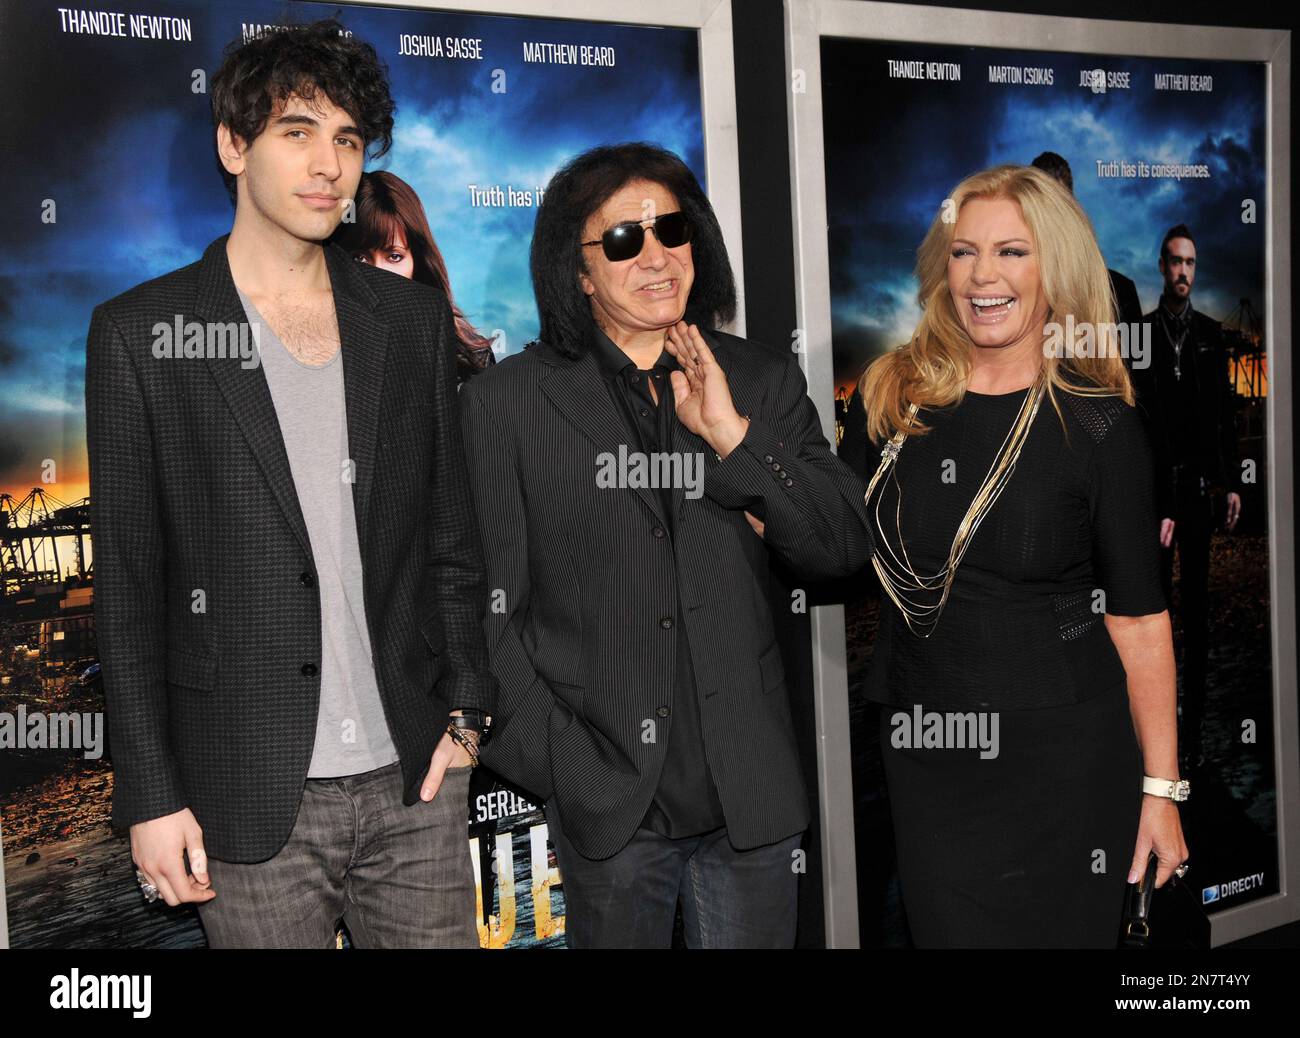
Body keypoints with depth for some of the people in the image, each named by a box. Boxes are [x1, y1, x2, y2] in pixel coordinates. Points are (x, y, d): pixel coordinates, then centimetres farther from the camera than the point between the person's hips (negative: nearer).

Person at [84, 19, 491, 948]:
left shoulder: (415, 320, 7)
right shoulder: (141, 333, -2)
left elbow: (451, 539, 10)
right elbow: (129, 587, -3)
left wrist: (463, 712, 3)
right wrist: (151, 798, -4)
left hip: (417, 780, 3)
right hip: (250, 802, -2)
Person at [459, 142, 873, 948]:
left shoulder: (765, 382, 6)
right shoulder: (508, 402, -2)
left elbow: (845, 549, -1)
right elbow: (487, 607, -3)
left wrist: (733, 436, -12)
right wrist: (556, 763, -8)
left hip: (753, 795, 2)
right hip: (607, 804, -2)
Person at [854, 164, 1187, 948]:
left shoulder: (1099, 425, -9)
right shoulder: (899, 398, 0)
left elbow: (1139, 621, -7)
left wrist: (1162, 789, -7)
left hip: (1062, 763, -3)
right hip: (926, 748, 3)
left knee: (1060, 930, 10)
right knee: (944, 931, 13)